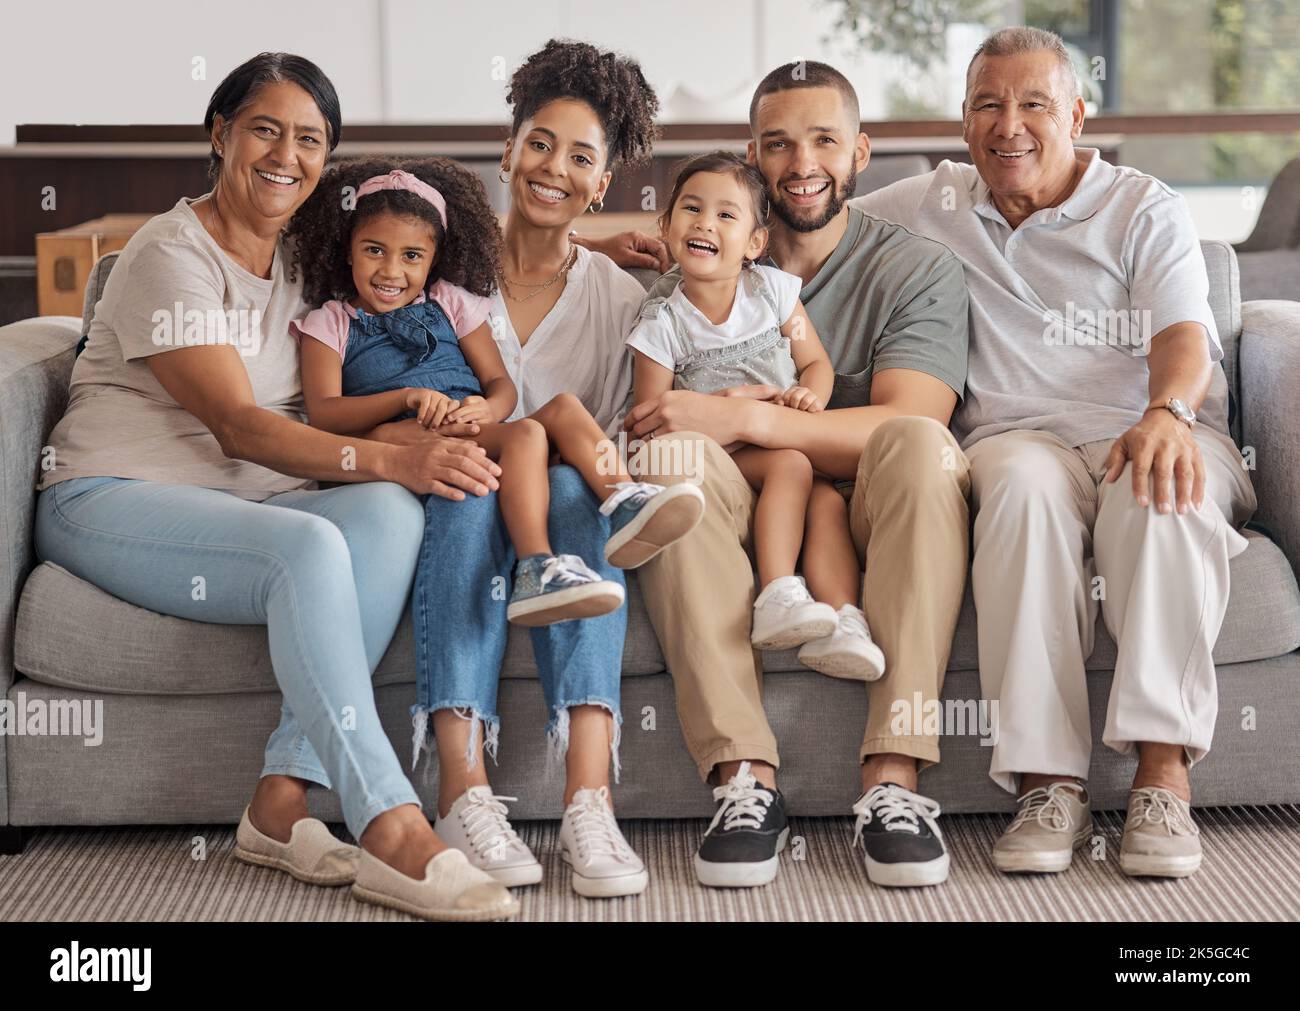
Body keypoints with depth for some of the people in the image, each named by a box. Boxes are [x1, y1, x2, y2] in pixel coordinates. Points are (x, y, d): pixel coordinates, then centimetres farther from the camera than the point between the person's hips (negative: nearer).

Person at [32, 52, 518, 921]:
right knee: (310, 547, -34)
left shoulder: (306, 260, 14)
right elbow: (239, 425, -18)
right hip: (110, 500, -6)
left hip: (243, 501, 6)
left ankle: (285, 800, -29)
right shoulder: (172, 255, -8)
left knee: (389, 512, -25)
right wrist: (392, 458, -31)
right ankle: (392, 833, -38)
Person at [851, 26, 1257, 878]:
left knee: (1159, 489, -37)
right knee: (1026, 485, -37)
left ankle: (1164, 774, -40)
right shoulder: (935, 209, 21)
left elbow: (1184, 339, -1)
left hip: (1151, 426, 0)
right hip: (1019, 433, 1)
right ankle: (1049, 784, -41)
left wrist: (1166, 413, -25)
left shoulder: (1145, 209, 13)